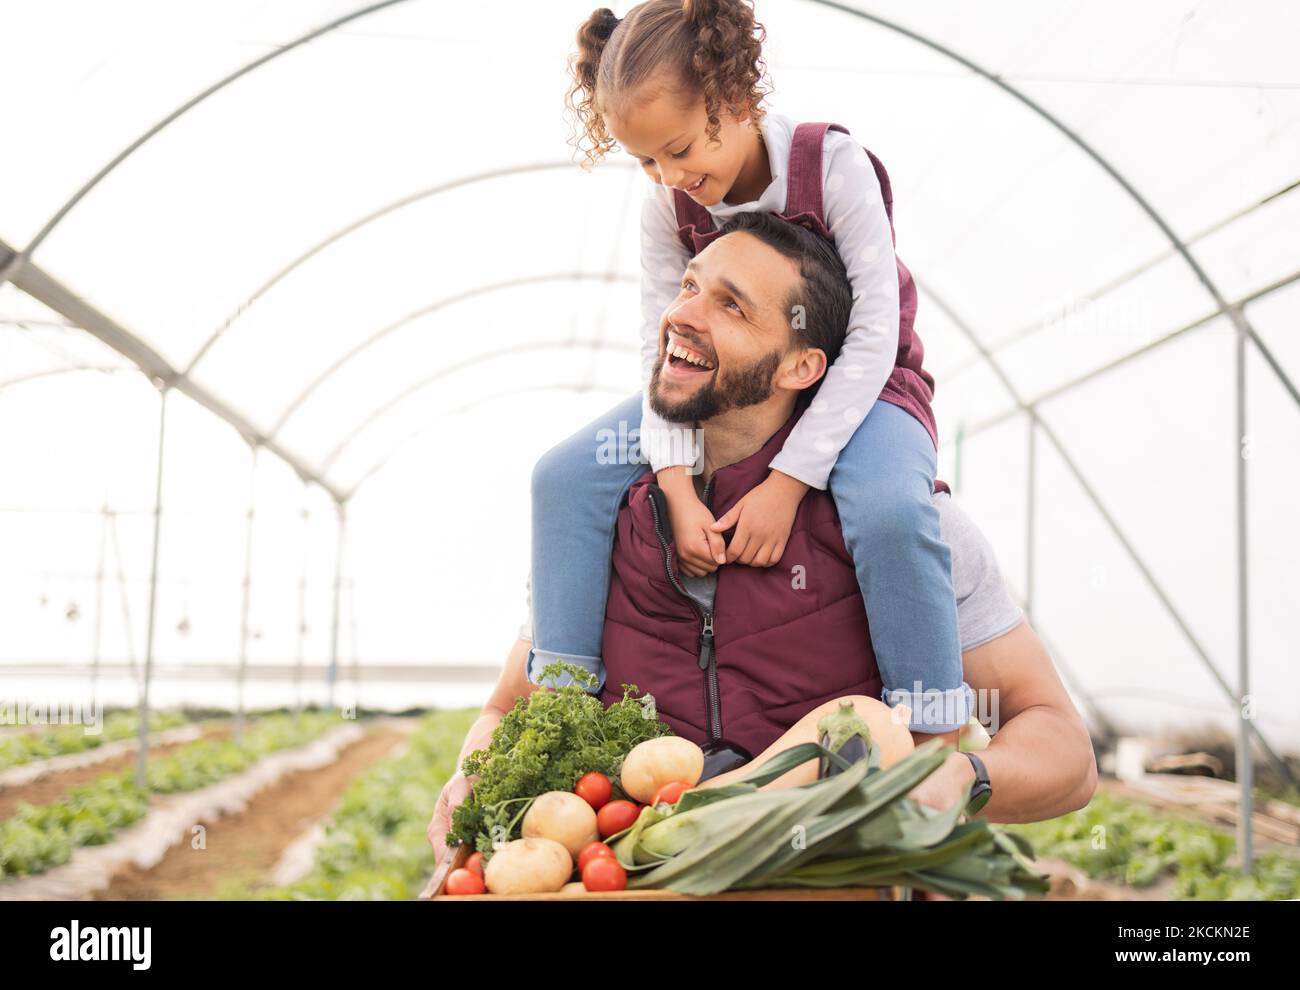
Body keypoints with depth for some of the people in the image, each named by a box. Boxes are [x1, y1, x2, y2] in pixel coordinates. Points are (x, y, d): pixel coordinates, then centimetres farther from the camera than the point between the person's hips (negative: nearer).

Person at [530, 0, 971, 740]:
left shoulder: (835, 167, -21)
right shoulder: (667, 208, -8)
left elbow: (873, 334, -24)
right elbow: (665, 346, -10)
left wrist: (788, 482, -29)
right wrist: (678, 485, -26)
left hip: (857, 387, -4)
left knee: (891, 510, -39)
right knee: (566, 477, -11)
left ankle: (938, 743, -24)